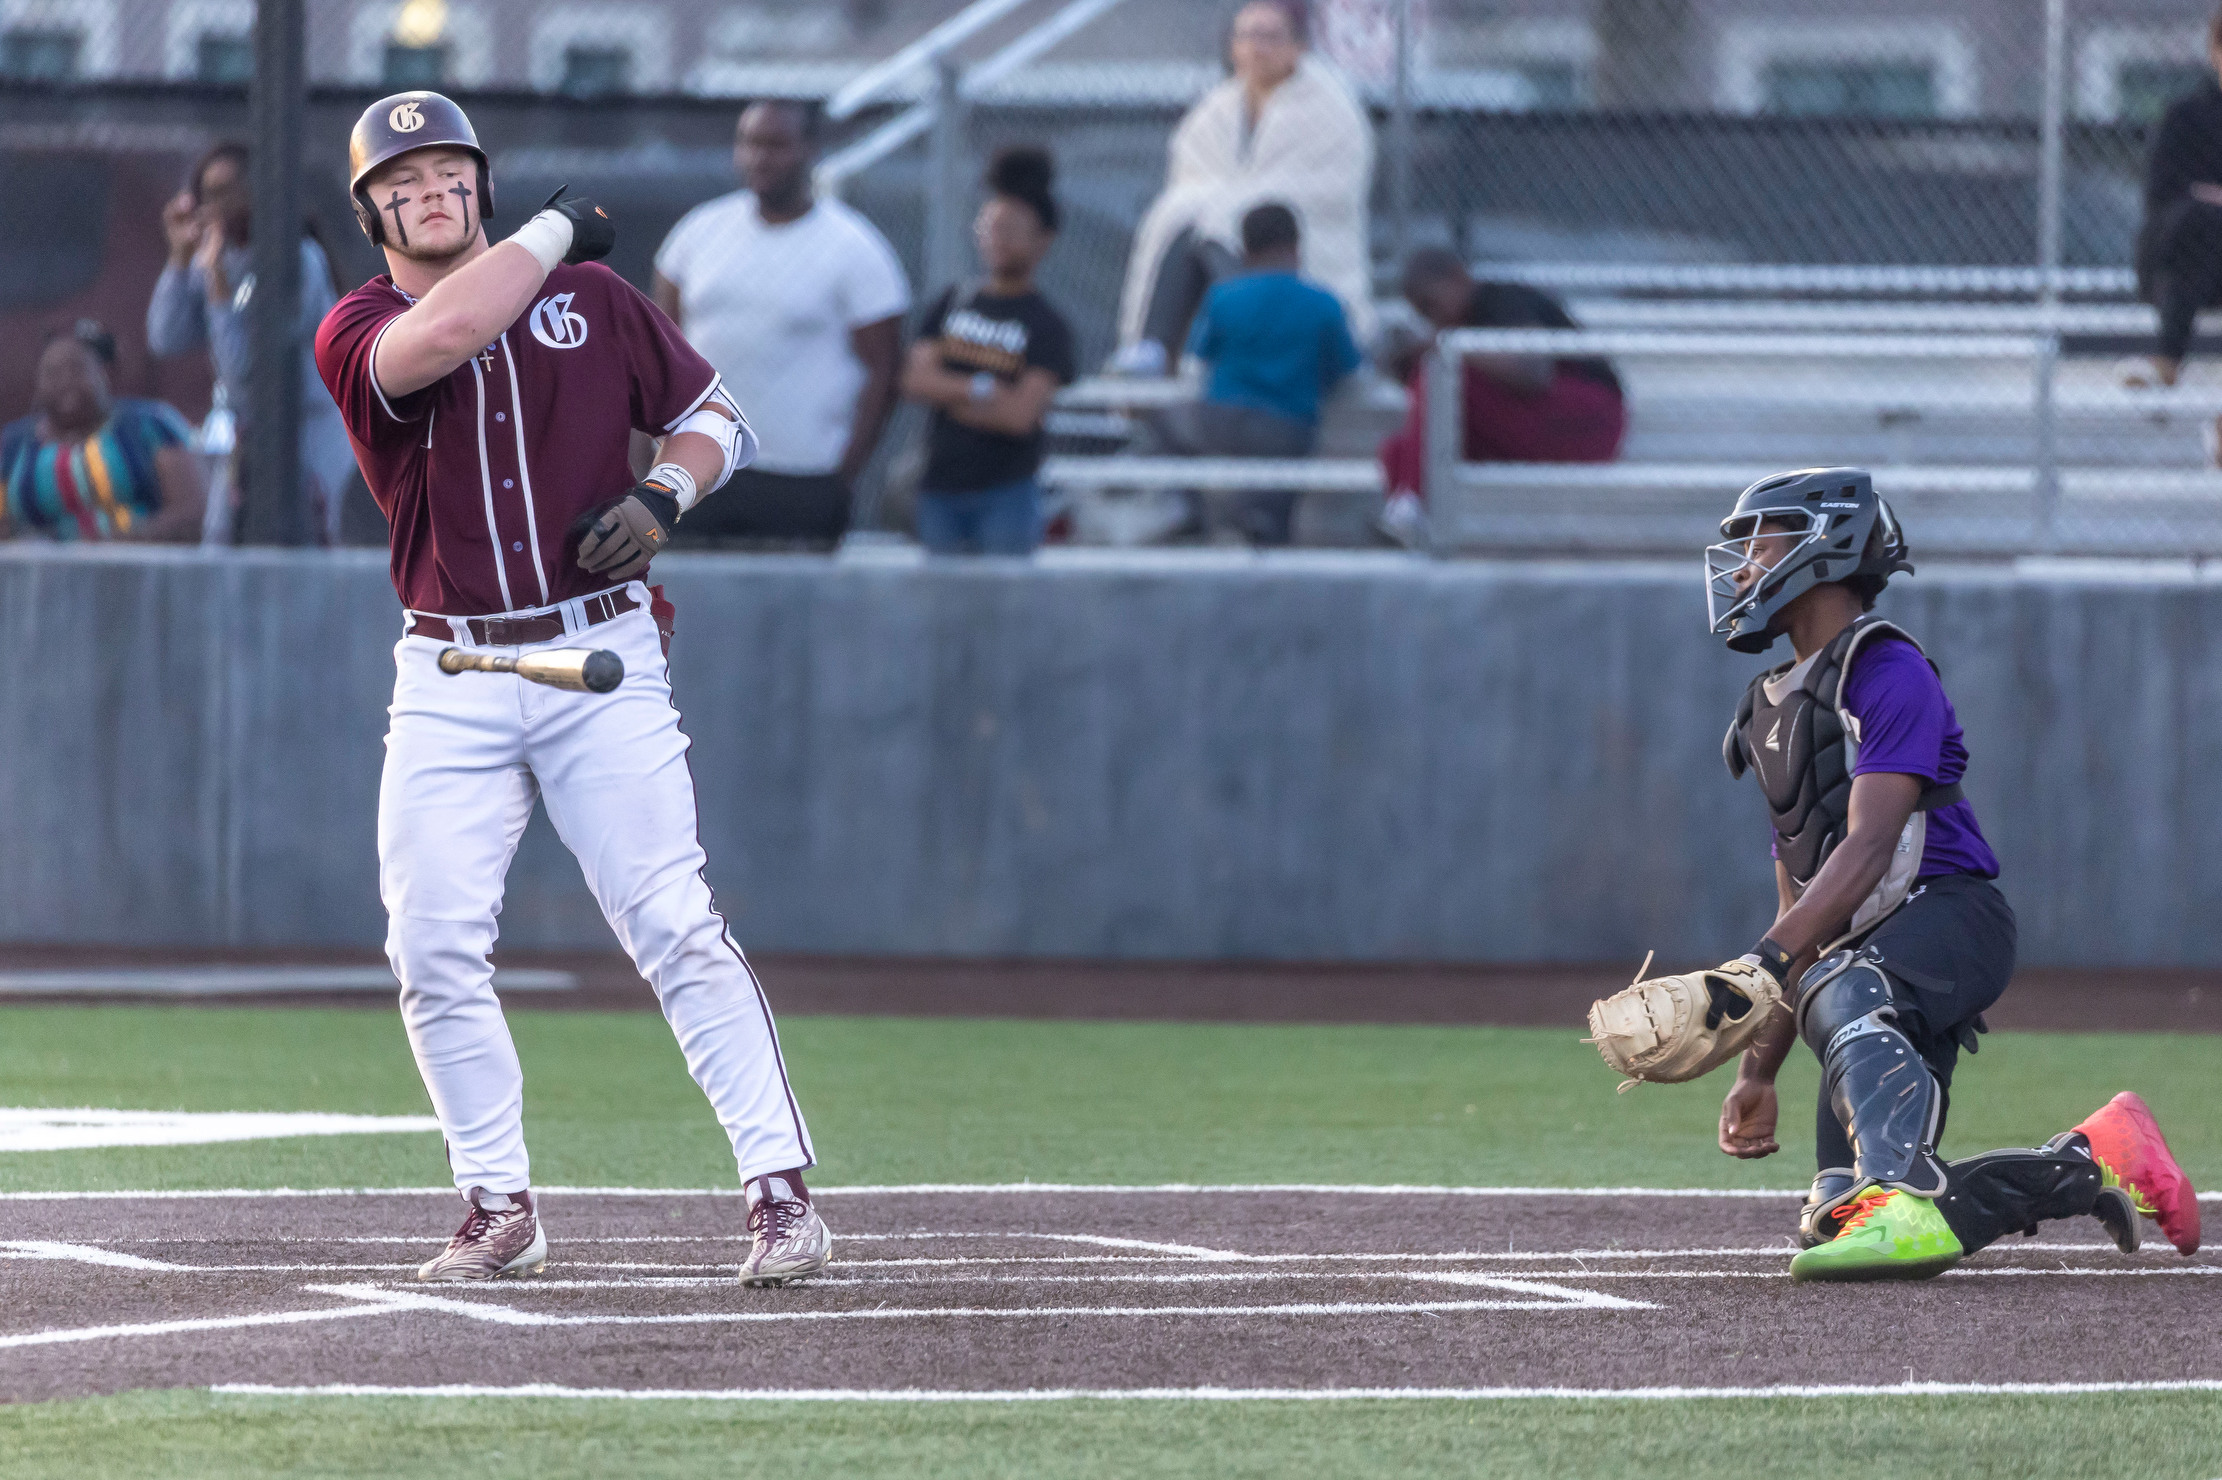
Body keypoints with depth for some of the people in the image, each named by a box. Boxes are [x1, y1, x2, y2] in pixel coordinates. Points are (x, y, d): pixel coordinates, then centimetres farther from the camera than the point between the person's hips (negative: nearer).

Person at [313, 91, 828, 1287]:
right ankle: (499, 1209, 11)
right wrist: (553, 233, -8)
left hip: (601, 659, -1)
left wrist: (663, 494, -7)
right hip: (449, 681, 1)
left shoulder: (592, 298, 7)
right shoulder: (357, 331, 1)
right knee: (433, 951, -4)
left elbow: (713, 413, 14)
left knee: (673, 923, -10)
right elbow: (441, 336, -21)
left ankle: (780, 1191, -10)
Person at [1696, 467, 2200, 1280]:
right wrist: (1758, 1072, 18)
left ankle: (1899, 1199, -55)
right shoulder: (1772, 706, 23)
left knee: (1840, 993, -41)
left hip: (1950, 916, -9)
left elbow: (1868, 847, -19)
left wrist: (1764, 963, -31)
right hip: (1872, 951, 9)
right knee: (1841, 1222, -4)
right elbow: (1803, 897, 24)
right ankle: (2093, 1164, 11)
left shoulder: (1887, 673, -6)